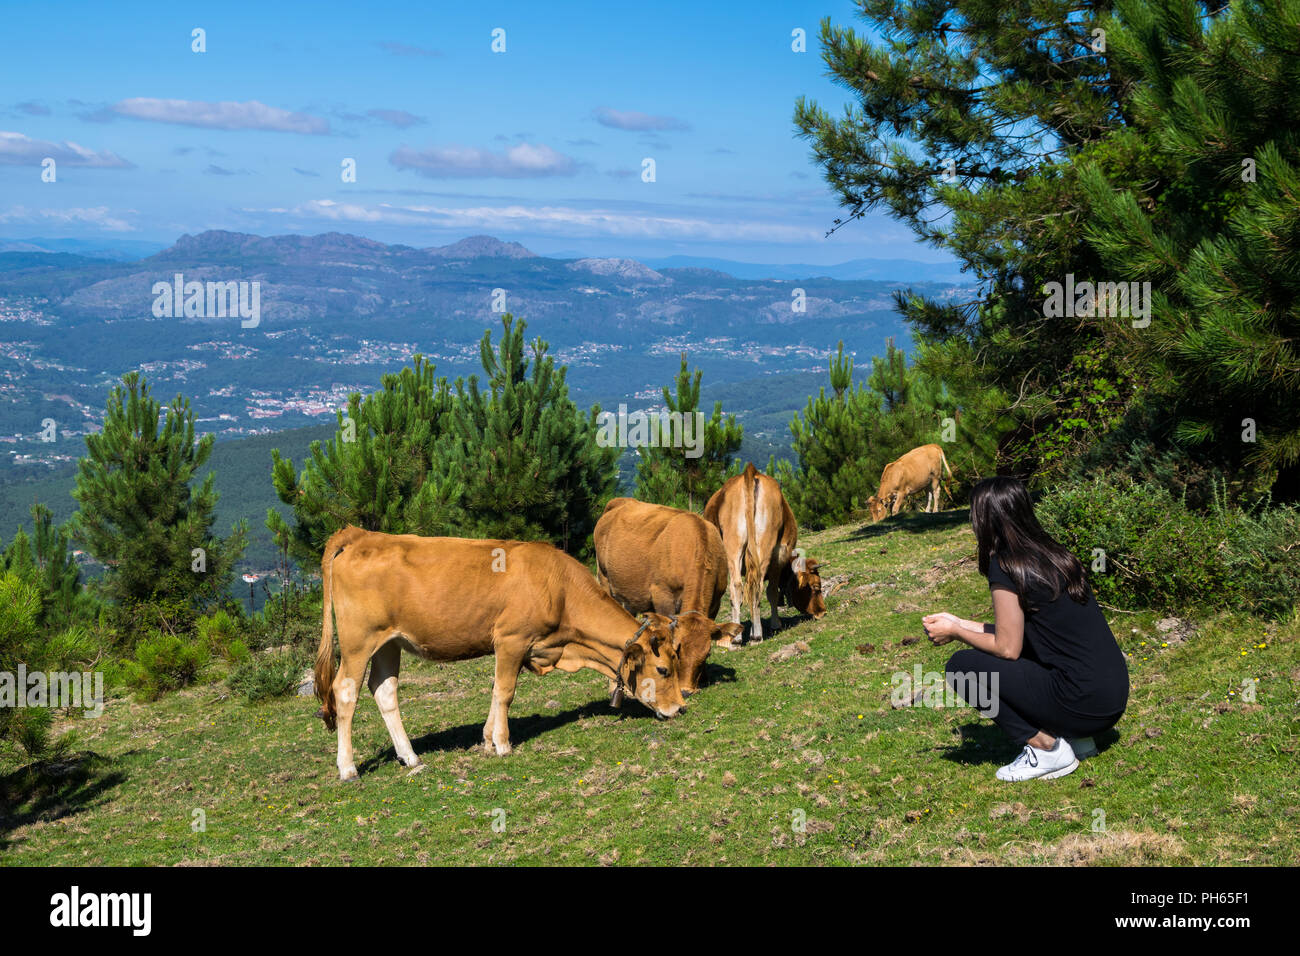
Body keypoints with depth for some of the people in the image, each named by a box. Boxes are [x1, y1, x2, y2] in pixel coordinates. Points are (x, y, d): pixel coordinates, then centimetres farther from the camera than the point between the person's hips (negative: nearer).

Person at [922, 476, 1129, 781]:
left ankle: (1046, 748, -2)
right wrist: (959, 624, 24)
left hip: (1084, 703, -9)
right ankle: (1076, 738, 15)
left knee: (962, 666, -3)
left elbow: (1008, 648, -10)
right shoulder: (1051, 554, 13)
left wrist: (955, 632, 5)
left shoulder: (1005, 567, -12)